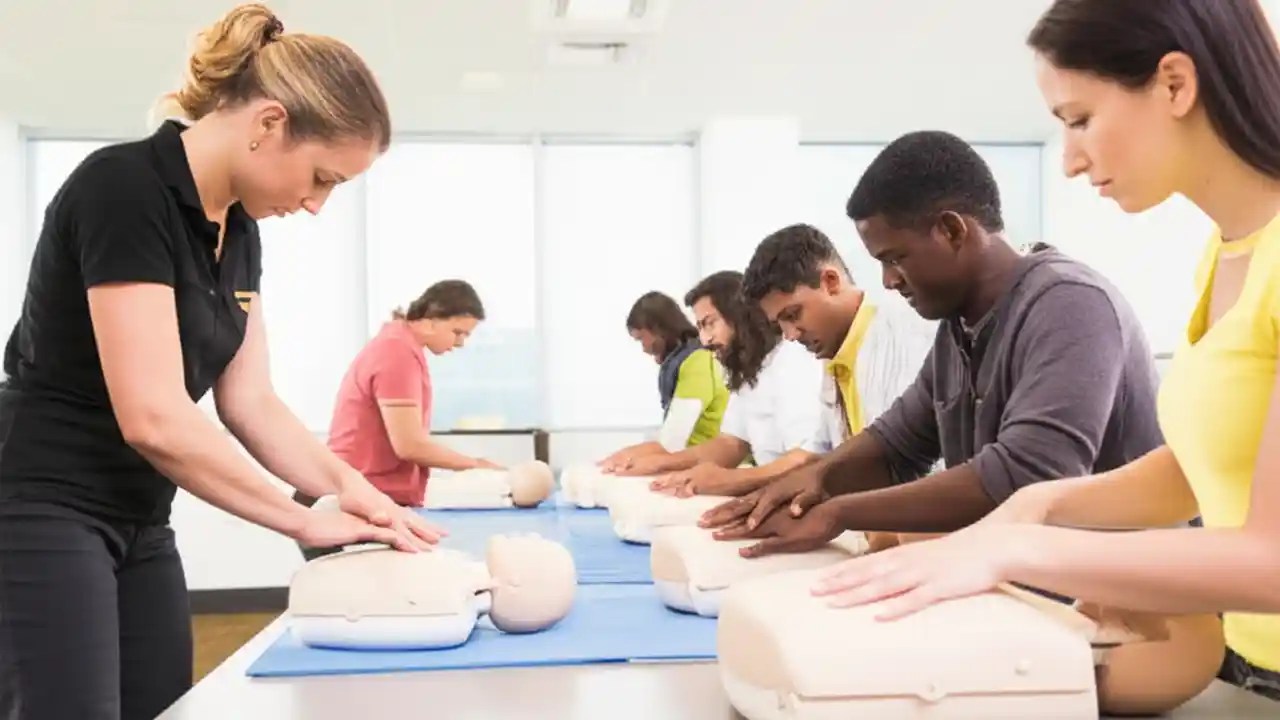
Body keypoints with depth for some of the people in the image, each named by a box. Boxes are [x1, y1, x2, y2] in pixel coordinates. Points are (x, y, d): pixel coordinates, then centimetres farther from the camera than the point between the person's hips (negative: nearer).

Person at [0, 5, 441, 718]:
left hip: (139, 523, 8)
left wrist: (350, 487, -8)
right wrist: (306, 521, -18)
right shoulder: (124, 188, -21)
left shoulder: (240, 231, 5)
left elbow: (250, 401, 7)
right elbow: (154, 419, -26)